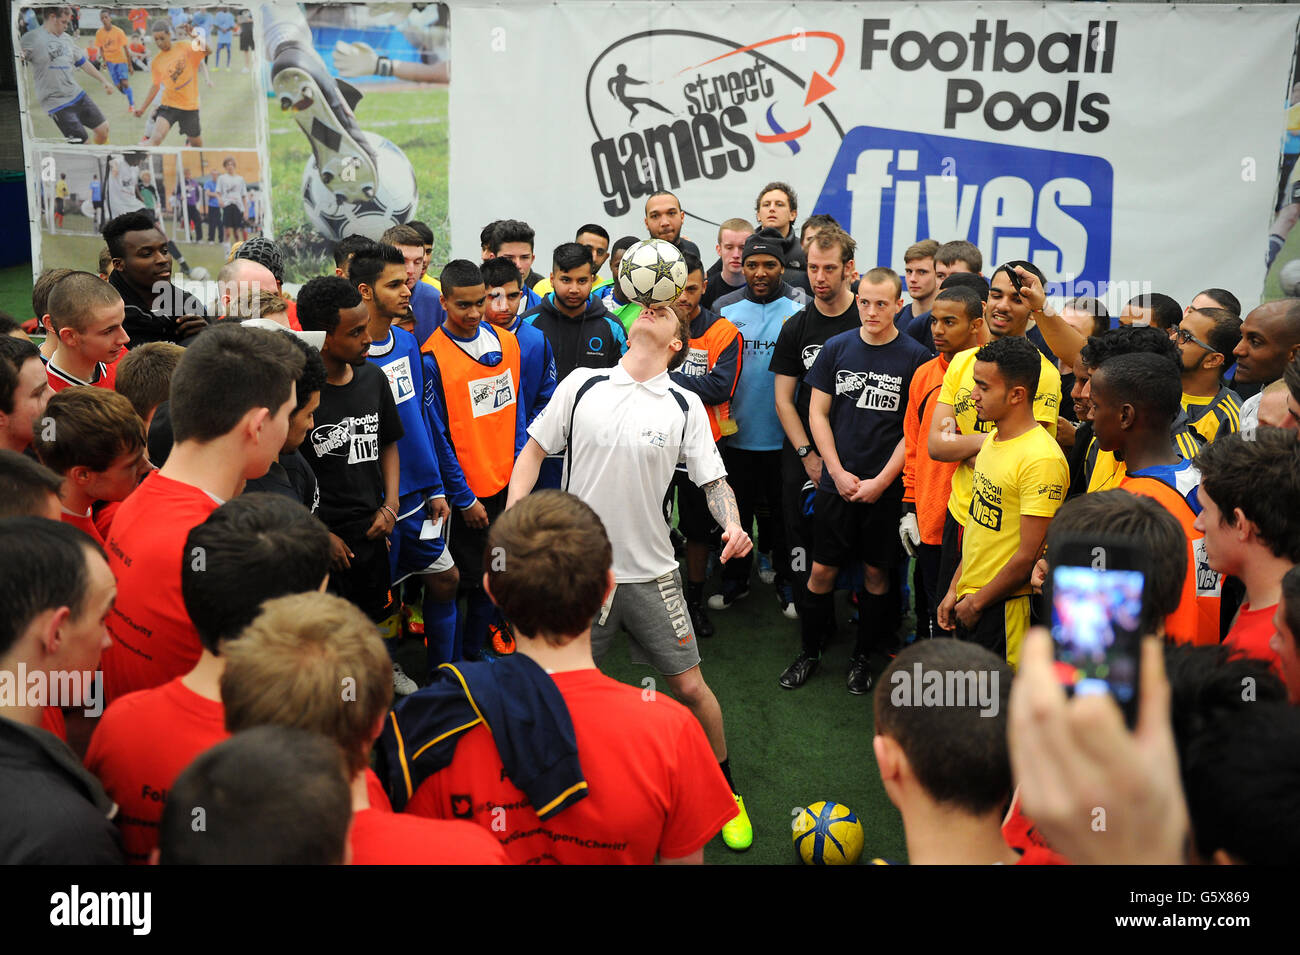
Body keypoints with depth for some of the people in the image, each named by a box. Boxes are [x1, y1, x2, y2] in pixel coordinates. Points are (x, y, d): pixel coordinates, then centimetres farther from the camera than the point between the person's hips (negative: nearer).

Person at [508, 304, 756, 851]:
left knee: (689, 685, 3)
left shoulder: (685, 406, 0)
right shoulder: (582, 386, 0)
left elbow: (714, 480, 2)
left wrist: (733, 526, -19)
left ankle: (726, 792, 27)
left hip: (651, 573, 0)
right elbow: (533, 452, 5)